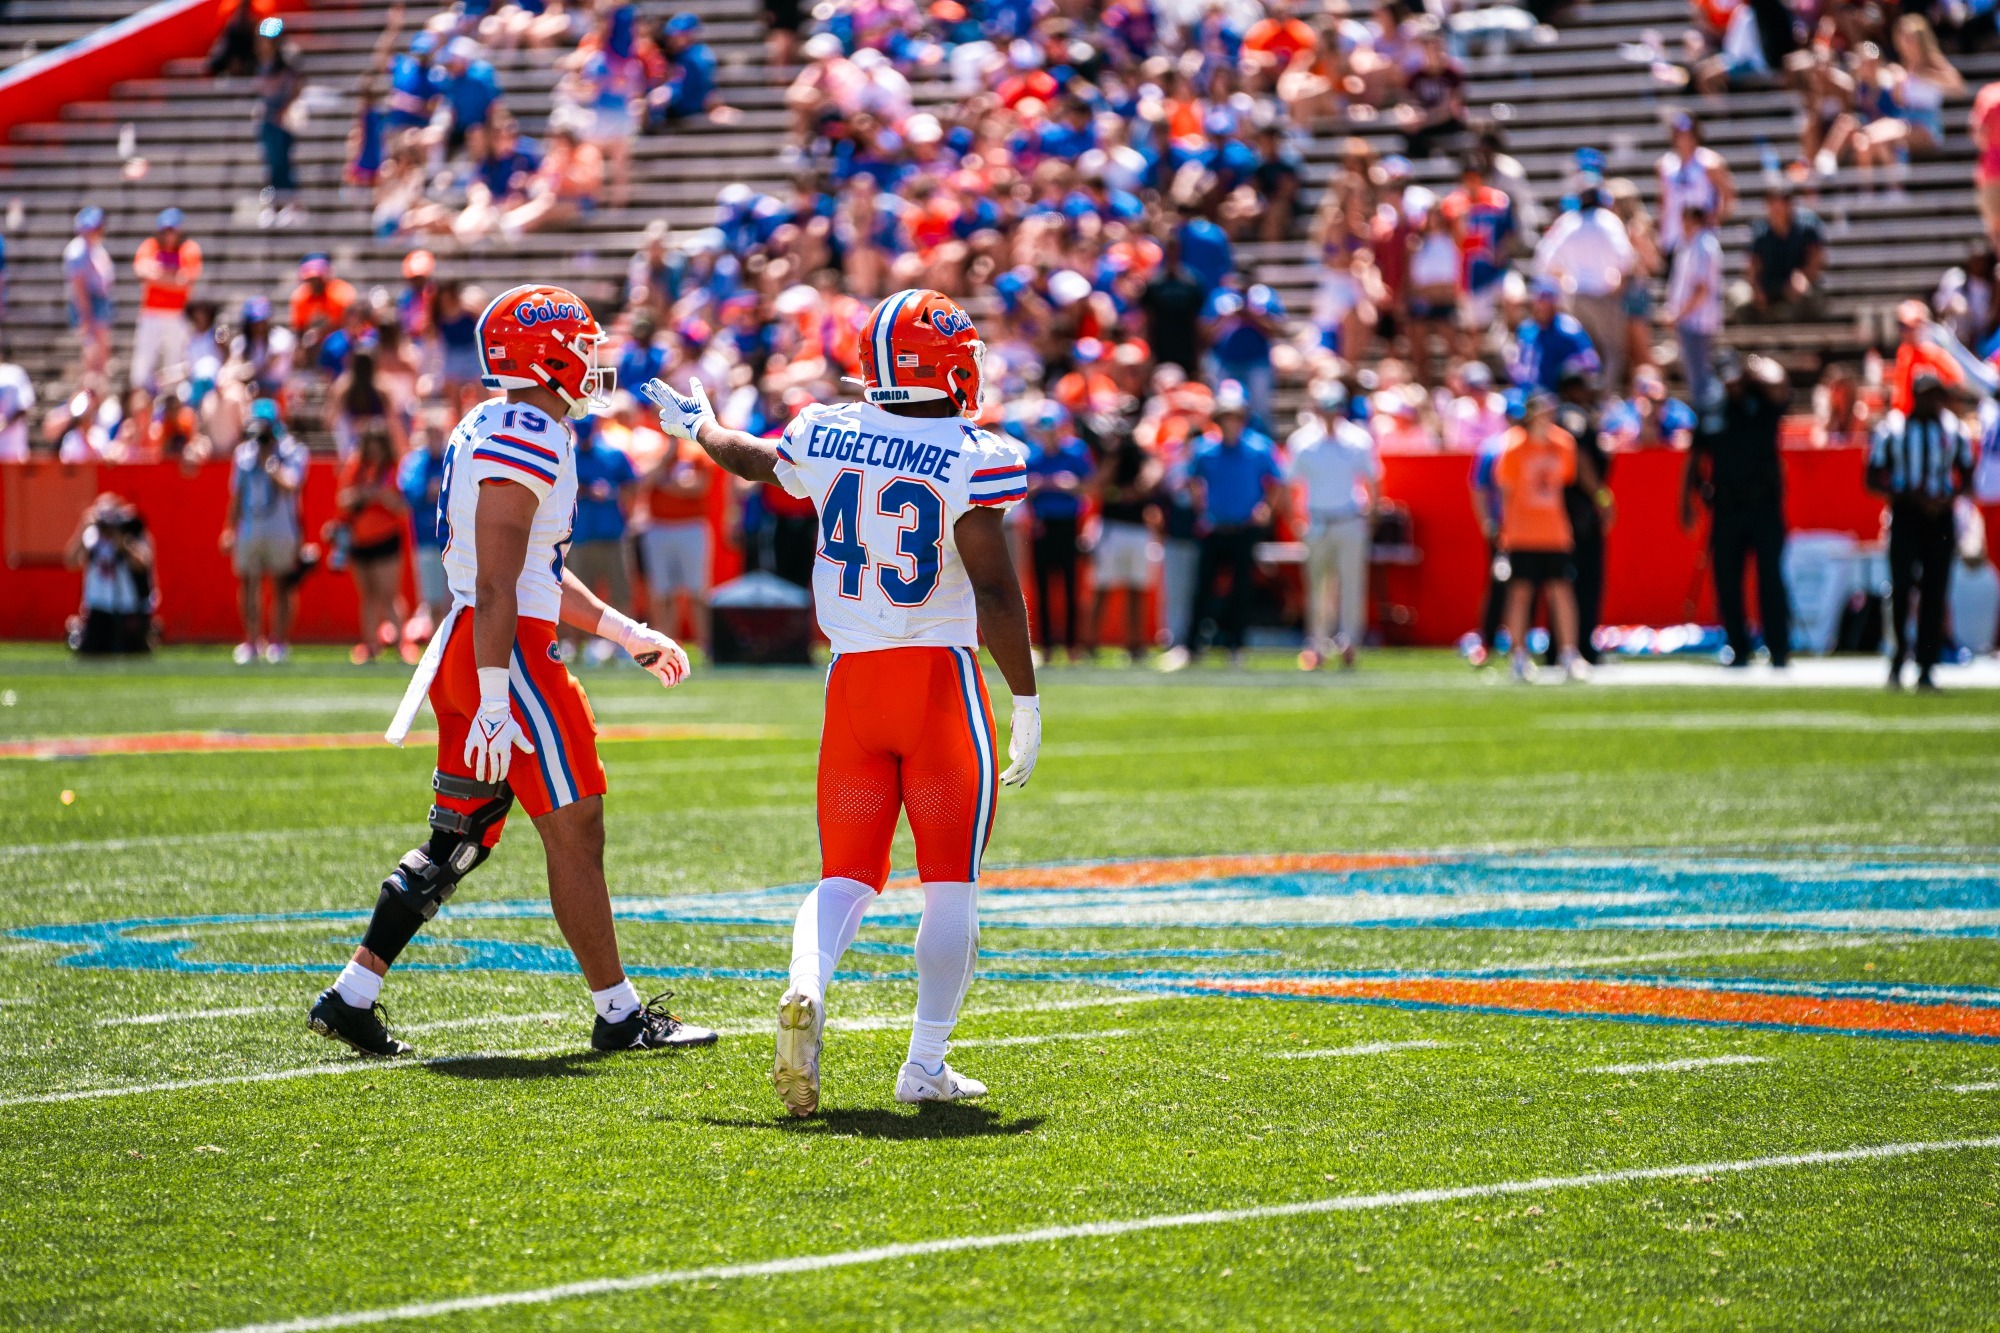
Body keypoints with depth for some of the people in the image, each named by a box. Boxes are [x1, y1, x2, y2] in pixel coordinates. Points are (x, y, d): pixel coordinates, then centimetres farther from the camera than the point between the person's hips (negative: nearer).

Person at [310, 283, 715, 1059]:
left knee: (459, 837, 12)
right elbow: (497, 587, -21)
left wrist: (630, 635, 29)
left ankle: (351, 996, 11)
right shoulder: (528, 442, -15)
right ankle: (618, 1014, 7)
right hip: (508, 654, -10)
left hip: (467, 646, 10)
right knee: (574, 831, -1)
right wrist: (495, 706, -23)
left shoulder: (494, 431, 17)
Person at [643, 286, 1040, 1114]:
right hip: (943, 674, -4)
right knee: (952, 884, 6)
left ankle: (806, 991, -20)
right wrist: (1026, 701, -8)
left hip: (852, 676, 4)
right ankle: (925, 1068, 3)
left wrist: (696, 427, 46)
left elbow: (753, 460, 24)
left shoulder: (824, 436, 2)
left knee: (846, 875, 10)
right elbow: (995, 590, -15)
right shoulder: (975, 458, -11)